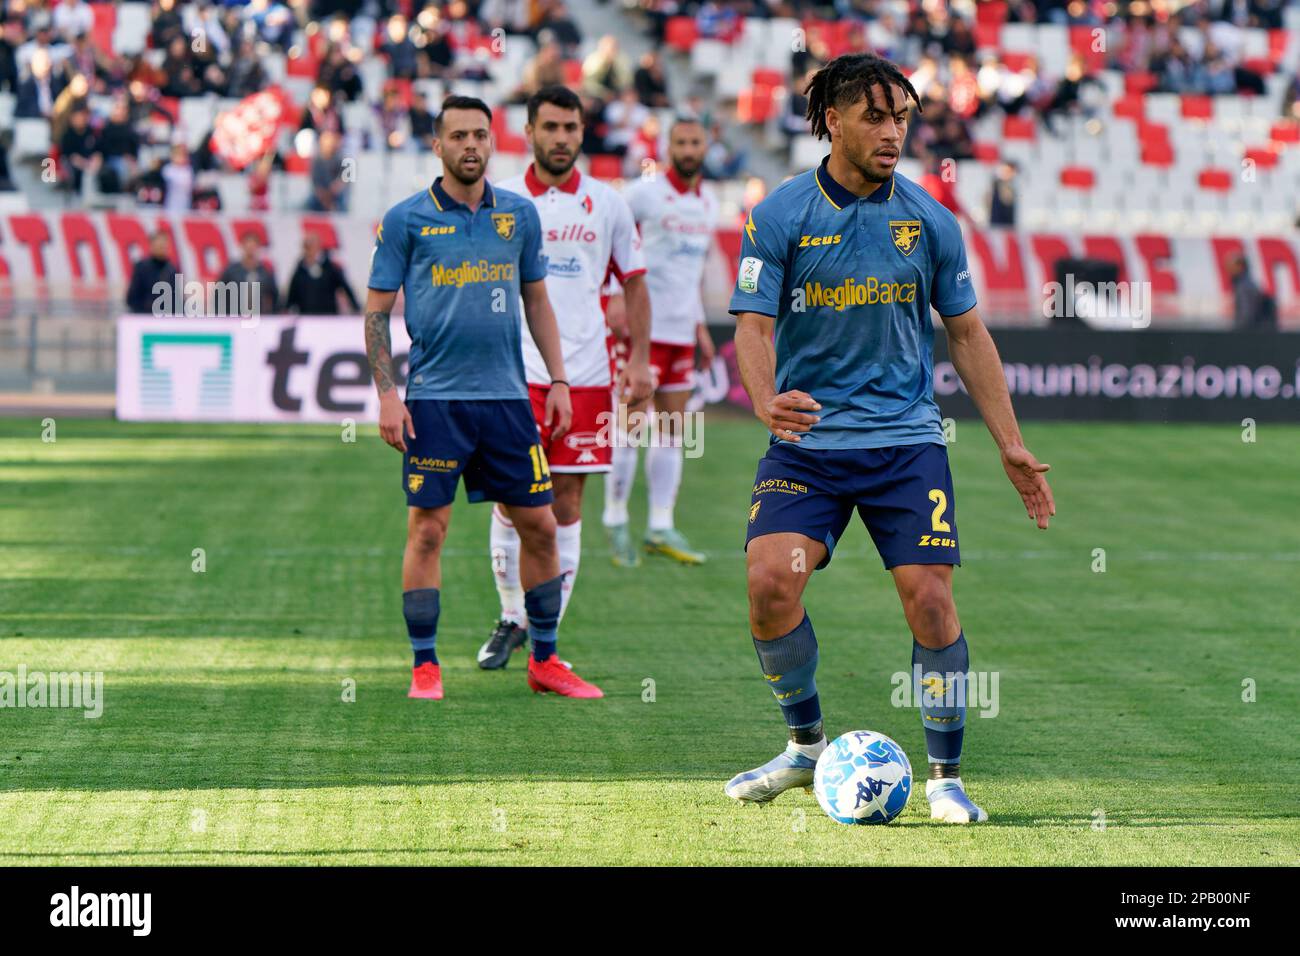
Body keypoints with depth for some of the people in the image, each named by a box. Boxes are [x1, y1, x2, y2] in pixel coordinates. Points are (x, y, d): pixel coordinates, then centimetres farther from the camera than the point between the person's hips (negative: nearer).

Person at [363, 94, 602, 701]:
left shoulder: (519, 214, 9)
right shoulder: (407, 219, -1)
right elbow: (377, 311, 1)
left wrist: (557, 380, 10)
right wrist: (387, 394, -7)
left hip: (507, 396, 3)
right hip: (434, 398, -3)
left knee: (539, 525, 4)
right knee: (427, 529, -4)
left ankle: (545, 661, 16)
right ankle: (425, 667, 5)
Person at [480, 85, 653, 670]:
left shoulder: (607, 205, 6)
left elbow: (634, 284, 13)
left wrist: (639, 360, 3)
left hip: (585, 376, 1)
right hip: (516, 374, -1)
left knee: (567, 504, 1)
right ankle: (512, 618, 14)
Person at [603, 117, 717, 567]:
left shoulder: (709, 204, 13)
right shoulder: (644, 193, -8)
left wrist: (700, 325, 21)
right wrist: (615, 296, -15)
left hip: (681, 331, 7)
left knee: (672, 430, 7)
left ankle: (661, 528, 10)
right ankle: (615, 521, 4)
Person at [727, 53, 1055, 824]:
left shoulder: (929, 219, 3)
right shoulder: (780, 216, -3)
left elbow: (967, 333, 10)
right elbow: (753, 325, -6)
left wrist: (1011, 445, 8)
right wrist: (767, 399, -28)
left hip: (906, 439, 1)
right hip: (806, 438, -1)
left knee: (930, 596, -10)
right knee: (770, 580, -16)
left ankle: (947, 776, 5)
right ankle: (807, 745, 7)